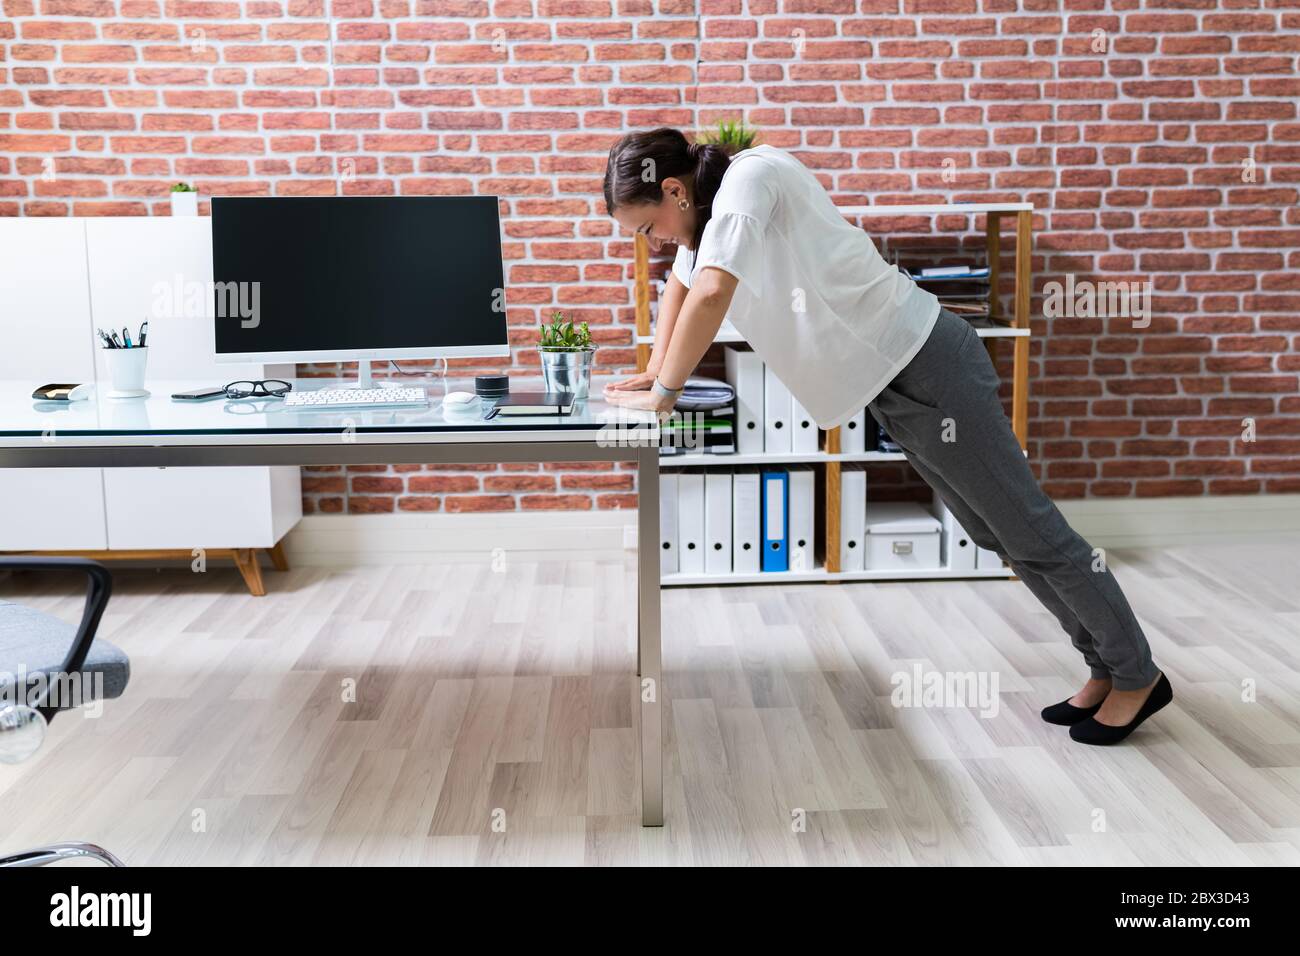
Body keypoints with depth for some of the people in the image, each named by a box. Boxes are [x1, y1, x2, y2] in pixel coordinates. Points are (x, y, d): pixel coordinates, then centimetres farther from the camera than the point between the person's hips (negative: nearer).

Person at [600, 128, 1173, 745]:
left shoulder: (750, 176, -20)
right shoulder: (707, 205, 8)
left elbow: (711, 294, -33)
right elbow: (680, 287, 23)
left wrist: (664, 393, -22)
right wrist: (656, 369, 10)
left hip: (925, 361, -10)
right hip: (888, 385, 10)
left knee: (1028, 529, 1)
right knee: (998, 536, 16)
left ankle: (1138, 676, 18)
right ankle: (1105, 669, 29)